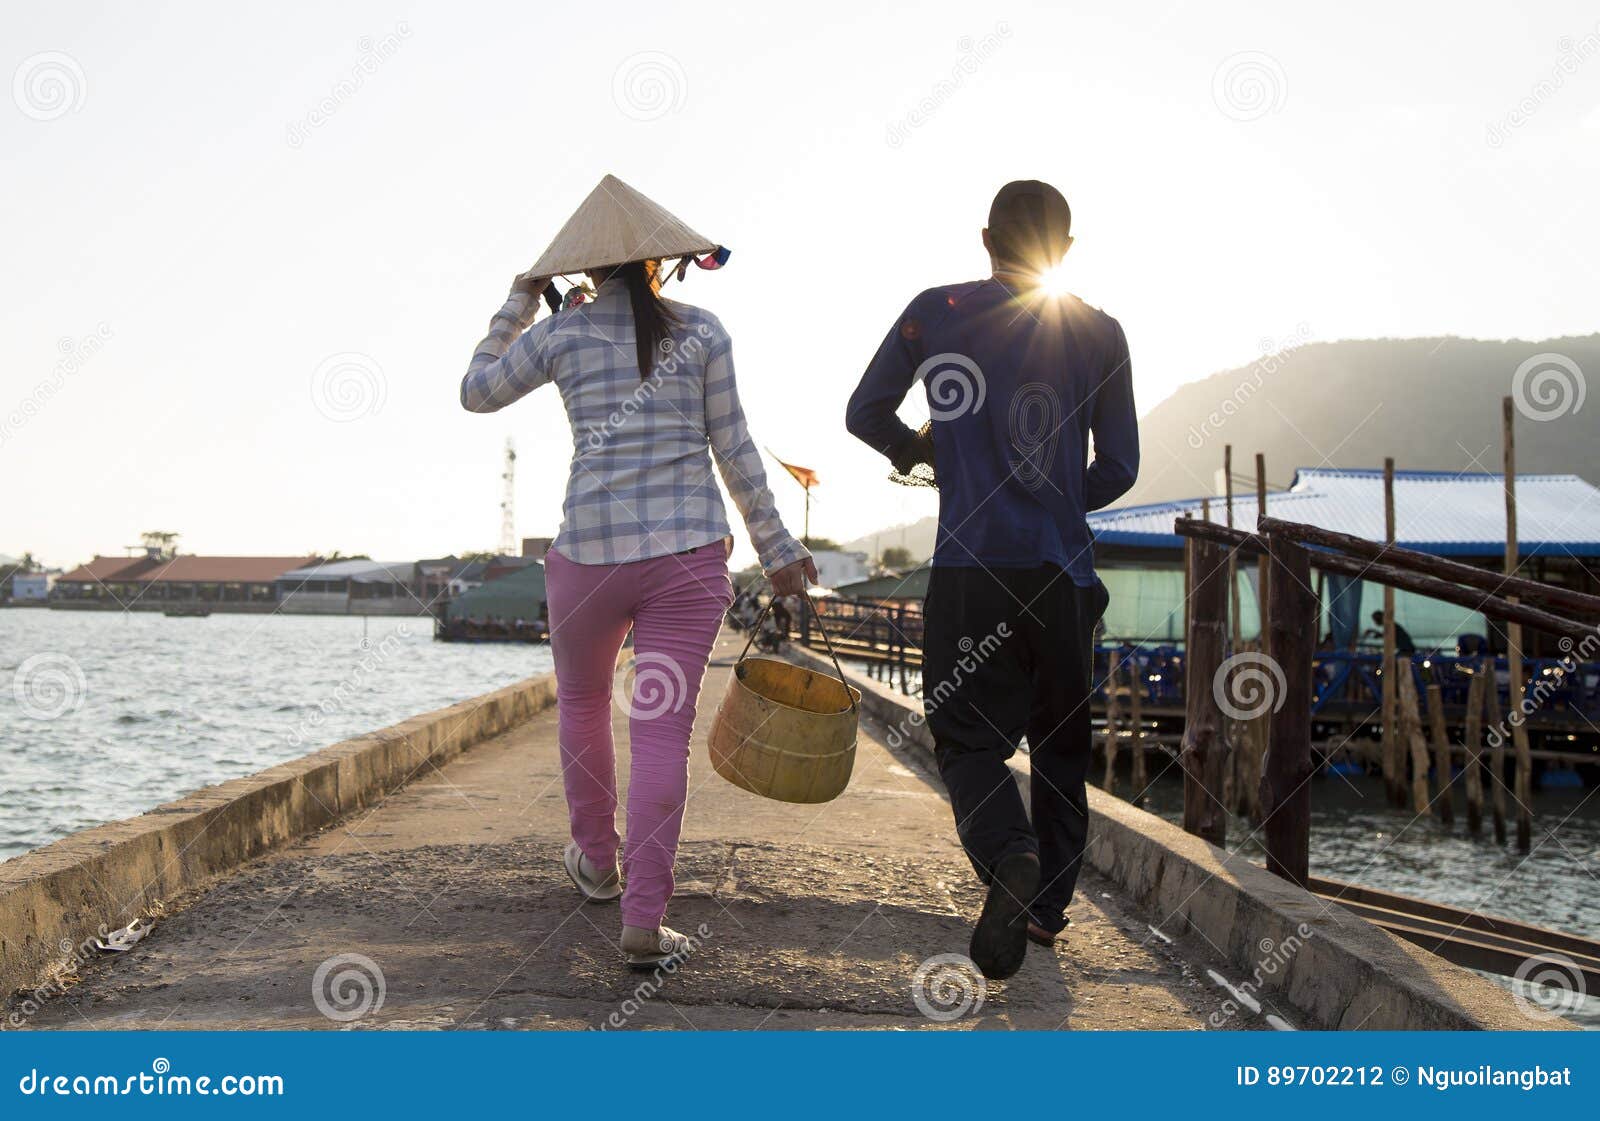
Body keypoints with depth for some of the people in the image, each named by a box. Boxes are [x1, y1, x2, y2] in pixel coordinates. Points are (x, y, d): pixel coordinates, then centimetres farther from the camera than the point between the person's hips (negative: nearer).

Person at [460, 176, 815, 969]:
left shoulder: (560, 335, 3)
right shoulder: (701, 332, 4)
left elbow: (476, 392, 18)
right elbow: (734, 451, 4)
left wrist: (516, 306, 25)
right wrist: (776, 548, 11)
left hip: (590, 553, 0)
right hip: (688, 553, 0)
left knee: (581, 703, 23)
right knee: (663, 728, -1)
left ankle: (597, 865, 38)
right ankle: (644, 920, -7)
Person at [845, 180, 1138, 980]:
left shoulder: (935, 314, 2)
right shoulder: (1100, 334, 5)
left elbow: (863, 415, 10)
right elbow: (1118, 469, 9)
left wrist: (911, 451, 31)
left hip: (970, 567, -2)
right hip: (1064, 572, 2)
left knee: (968, 736, 3)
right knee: (1060, 740, 17)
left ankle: (1009, 855, -24)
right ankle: (1049, 905, 19)